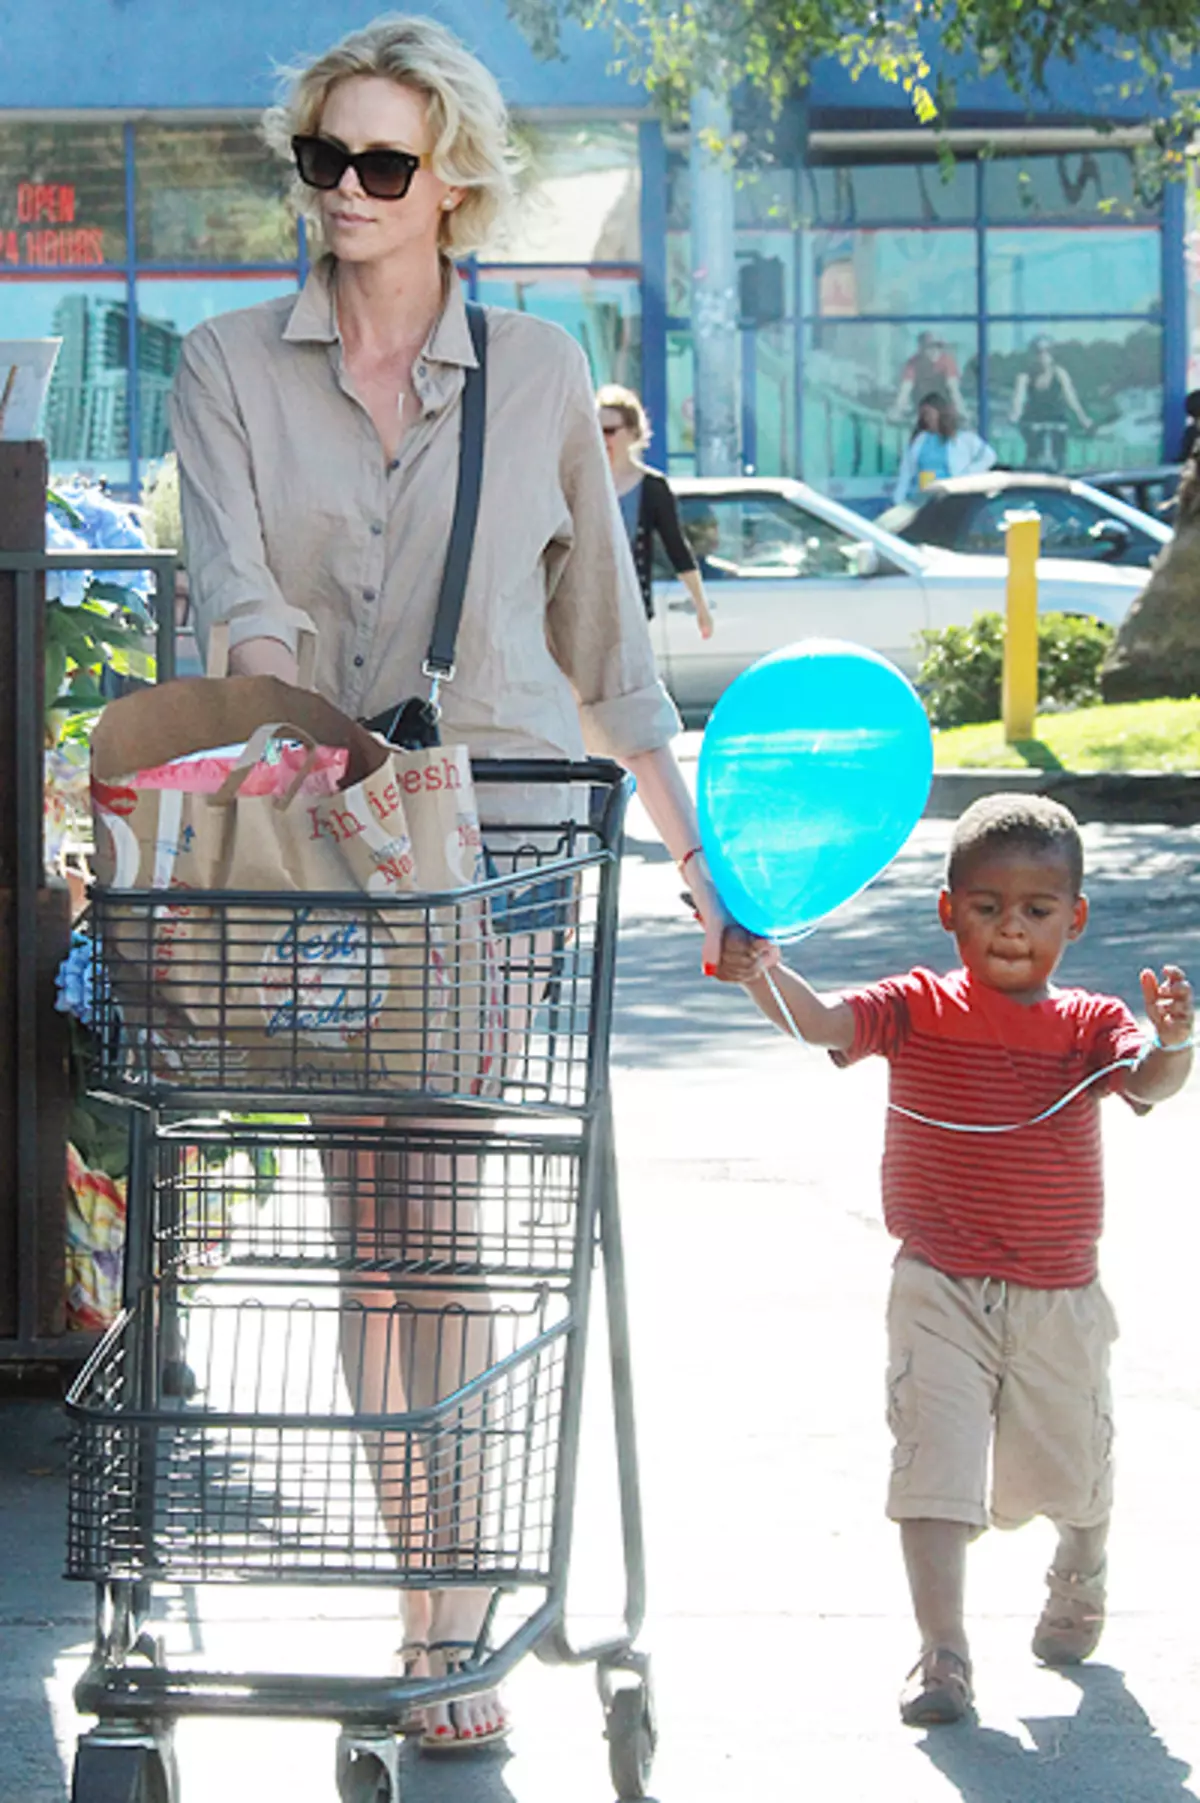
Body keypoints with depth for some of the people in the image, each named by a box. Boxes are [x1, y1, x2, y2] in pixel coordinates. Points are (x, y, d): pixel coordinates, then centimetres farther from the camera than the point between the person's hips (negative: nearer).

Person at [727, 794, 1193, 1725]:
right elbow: (820, 1021, -16)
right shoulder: (919, 1011, -3)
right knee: (935, 1464, -12)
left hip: (1059, 1296, 1)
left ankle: (1080, 1579, 48)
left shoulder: (1090, 1025, -3)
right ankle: (943, 1650, -8)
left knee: (1070, 1470, 16)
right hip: (941, 1290, -1)